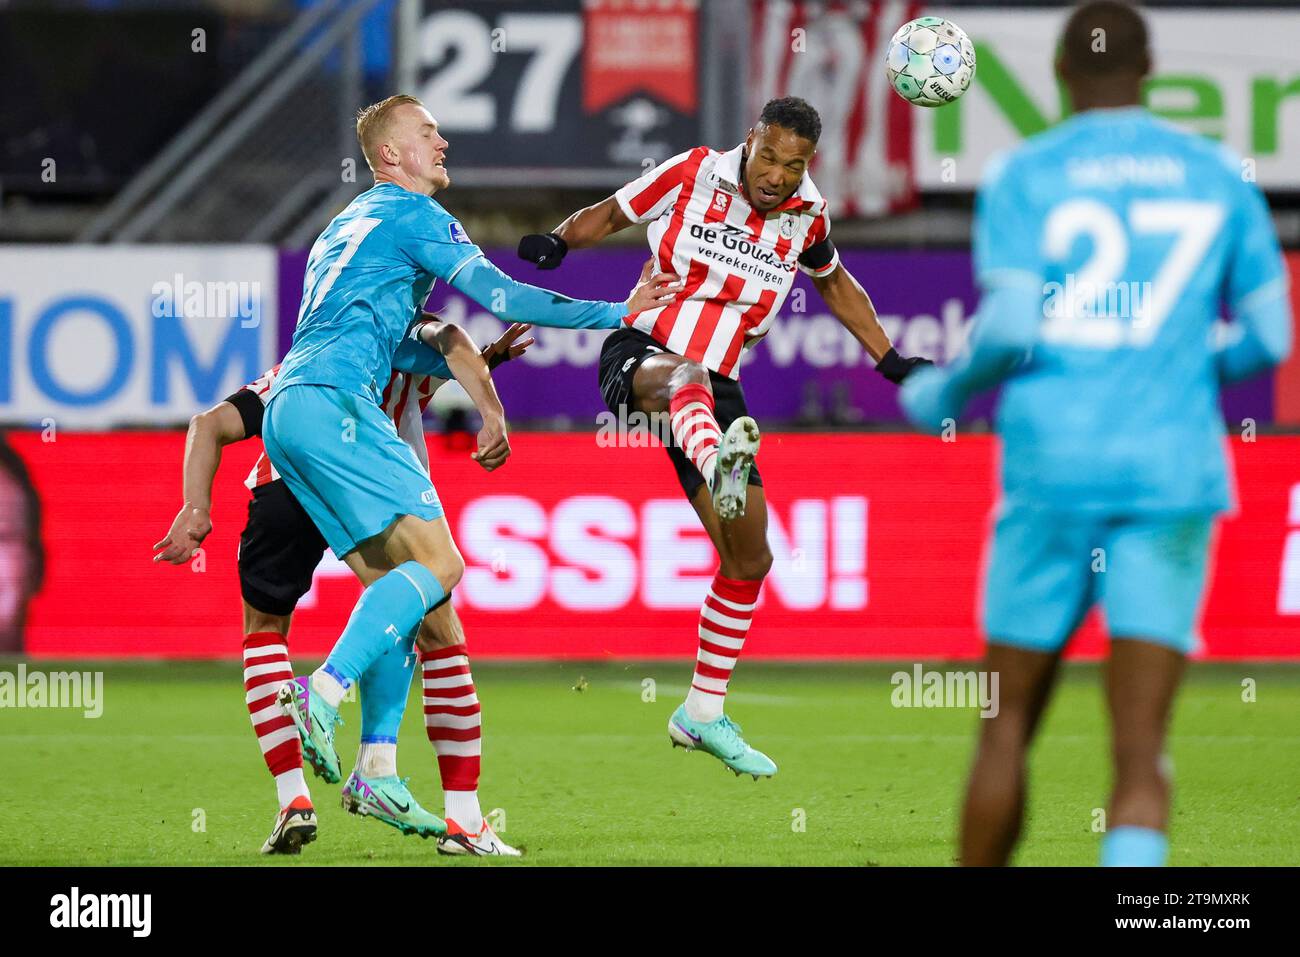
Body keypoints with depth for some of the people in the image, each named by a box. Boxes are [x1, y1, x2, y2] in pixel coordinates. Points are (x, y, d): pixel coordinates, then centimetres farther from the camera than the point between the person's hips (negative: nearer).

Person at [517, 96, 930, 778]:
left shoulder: (807, 216, 5)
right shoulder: (693, 174, -6)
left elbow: (835, 283, 25)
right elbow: (611, 214, 5)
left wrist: (892, 362, 23)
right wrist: (556, 242, -15)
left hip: (715, 391, 6)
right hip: (641, 355, -6)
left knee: (749, 559, 5)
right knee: (689, 377, -43)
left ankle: (703, 714, 20)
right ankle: (720, 468, -80)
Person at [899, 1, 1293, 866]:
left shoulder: (1023, 177, 1)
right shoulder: (1218, 177, 8)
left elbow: (1009, 330, -10)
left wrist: (943, 392, 9)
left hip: (1052, 475, -1)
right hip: (1172, 475, 1)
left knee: (1008, 727, 13)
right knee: (1141, 752, -5)